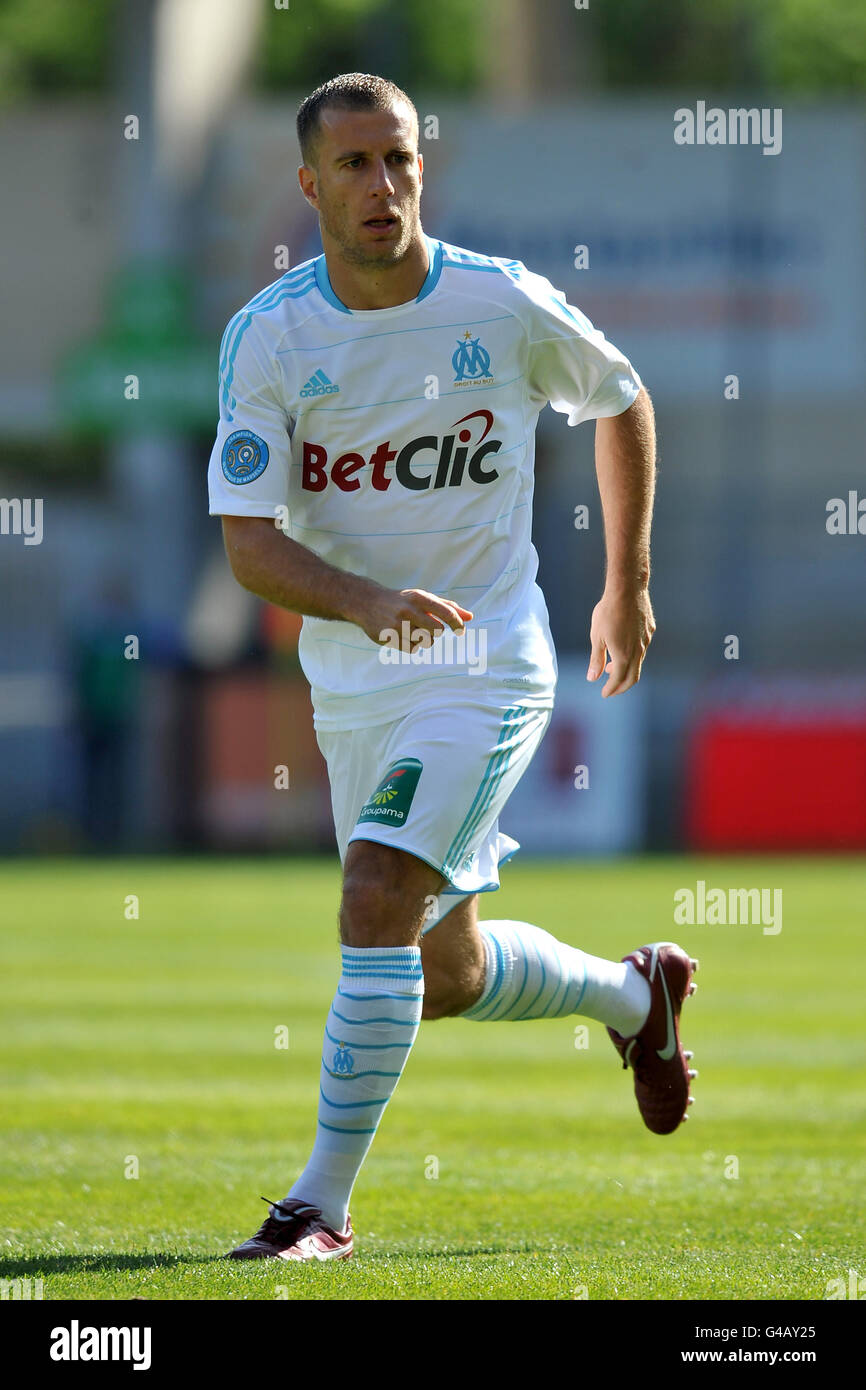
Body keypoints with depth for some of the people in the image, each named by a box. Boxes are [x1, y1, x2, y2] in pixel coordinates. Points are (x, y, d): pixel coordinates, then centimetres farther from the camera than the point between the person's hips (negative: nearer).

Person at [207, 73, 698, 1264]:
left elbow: (620, 401, 12)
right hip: (348, 683, 4)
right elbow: (249, 543, -13)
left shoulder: (505, 305, -9)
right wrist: (368, 603, -32)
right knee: (448, 977, 15)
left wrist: (628, 582, 16)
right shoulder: (269, 336, -8)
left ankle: (324, 1201, -14)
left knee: (377, 901, -22)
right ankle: (635, 996, 45)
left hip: (486, 669, -4)